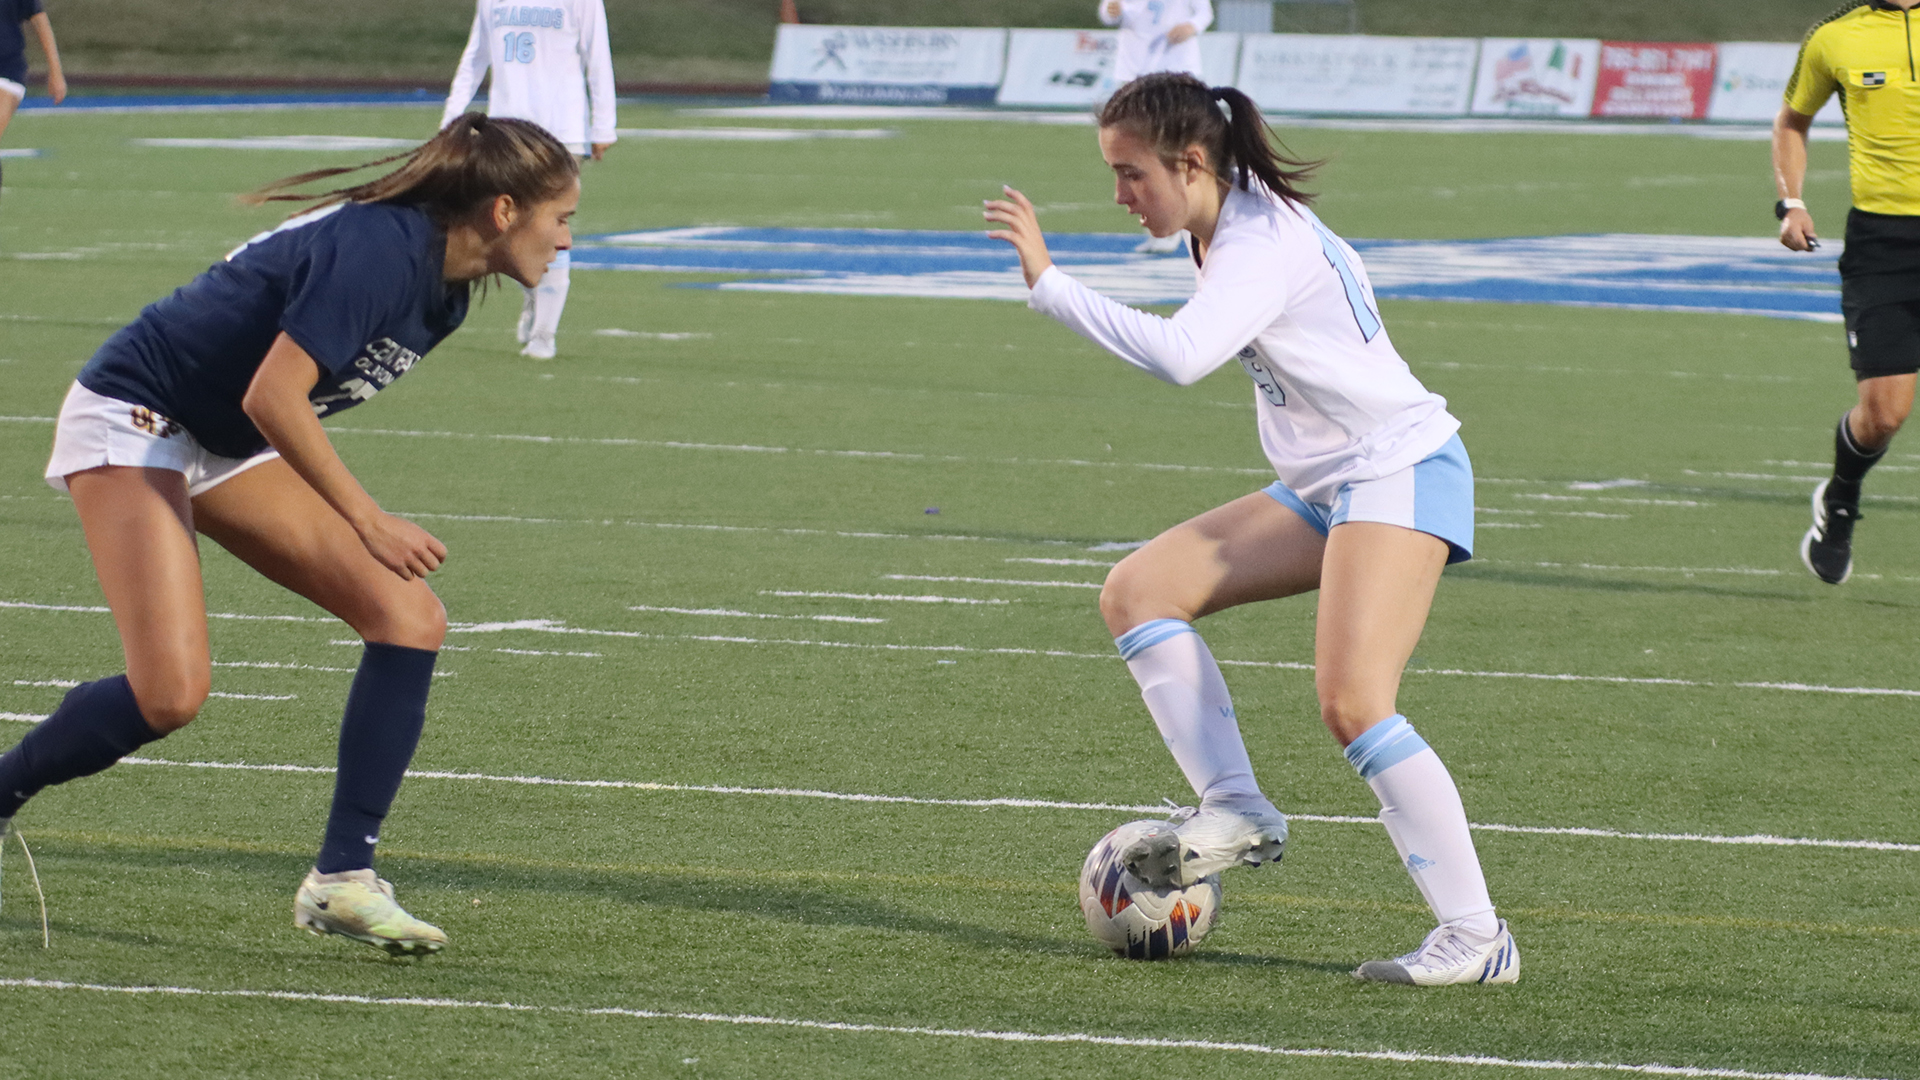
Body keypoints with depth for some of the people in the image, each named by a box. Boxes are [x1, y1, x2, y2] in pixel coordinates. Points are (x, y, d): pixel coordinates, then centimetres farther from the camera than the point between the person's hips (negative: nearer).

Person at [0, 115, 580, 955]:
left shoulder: (444, 292, 4)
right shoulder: (378, 251, -26)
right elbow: (271, 397, -28)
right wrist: (367, 523, -21)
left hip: (229, 446, 9)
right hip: (135, 420, -9)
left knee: (410, 618, -6)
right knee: (171, 692, -23)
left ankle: (341, 881, -4)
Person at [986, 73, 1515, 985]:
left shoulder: (1263, 246, -22)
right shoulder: (1245, 216, 7)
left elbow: (1179, 356, -39)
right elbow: (1335, 263, 26)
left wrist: (1047, 282, -37)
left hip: (1401, 470, -10)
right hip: (1320, 485, 10)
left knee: (1350, 700, -23)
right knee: (1136, 591, 0)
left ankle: (1475, 938, -19)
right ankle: (1234, 808, -6)